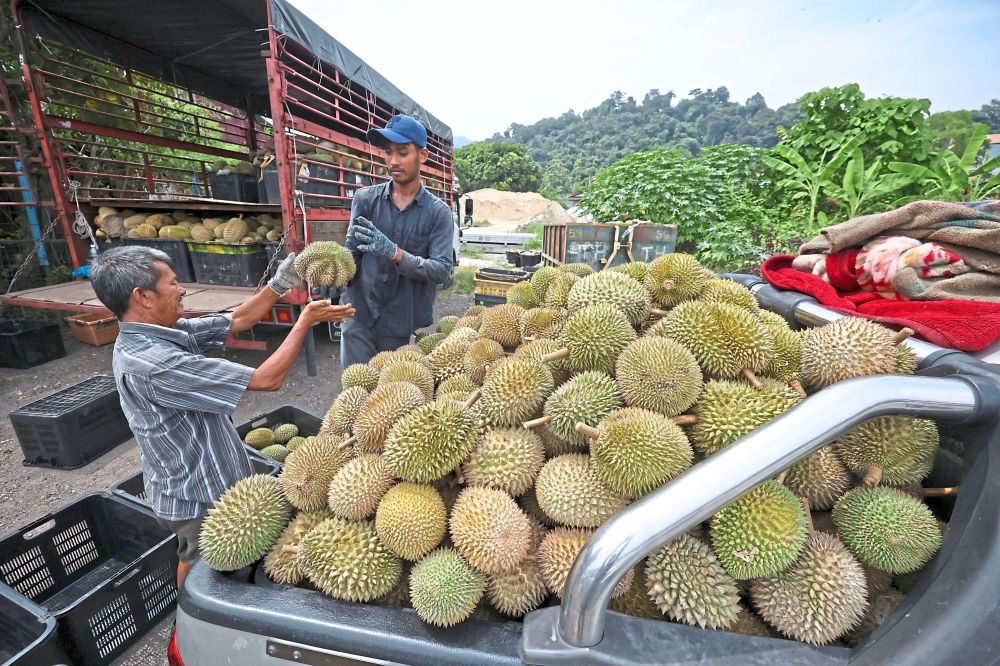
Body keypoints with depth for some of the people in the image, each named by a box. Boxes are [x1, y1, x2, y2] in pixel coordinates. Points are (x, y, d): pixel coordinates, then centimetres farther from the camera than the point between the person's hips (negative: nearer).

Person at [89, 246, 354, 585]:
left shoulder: (159, 332, -6)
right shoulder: (152, 363, -34)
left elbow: (236, 321, 3)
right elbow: (267, 379, -33)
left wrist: (279, 284, -4)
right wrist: (305, 320, -24)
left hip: (185, 483, 9)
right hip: (197, 497, -9)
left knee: (196, 563, 31)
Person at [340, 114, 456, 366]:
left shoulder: (438, 212, -2)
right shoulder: (366, 199, 3)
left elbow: (442, 270, -11)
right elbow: (351, 251, 0)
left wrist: (394, 253, -24)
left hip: (401, 321, -1)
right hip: (359, 315, 1)